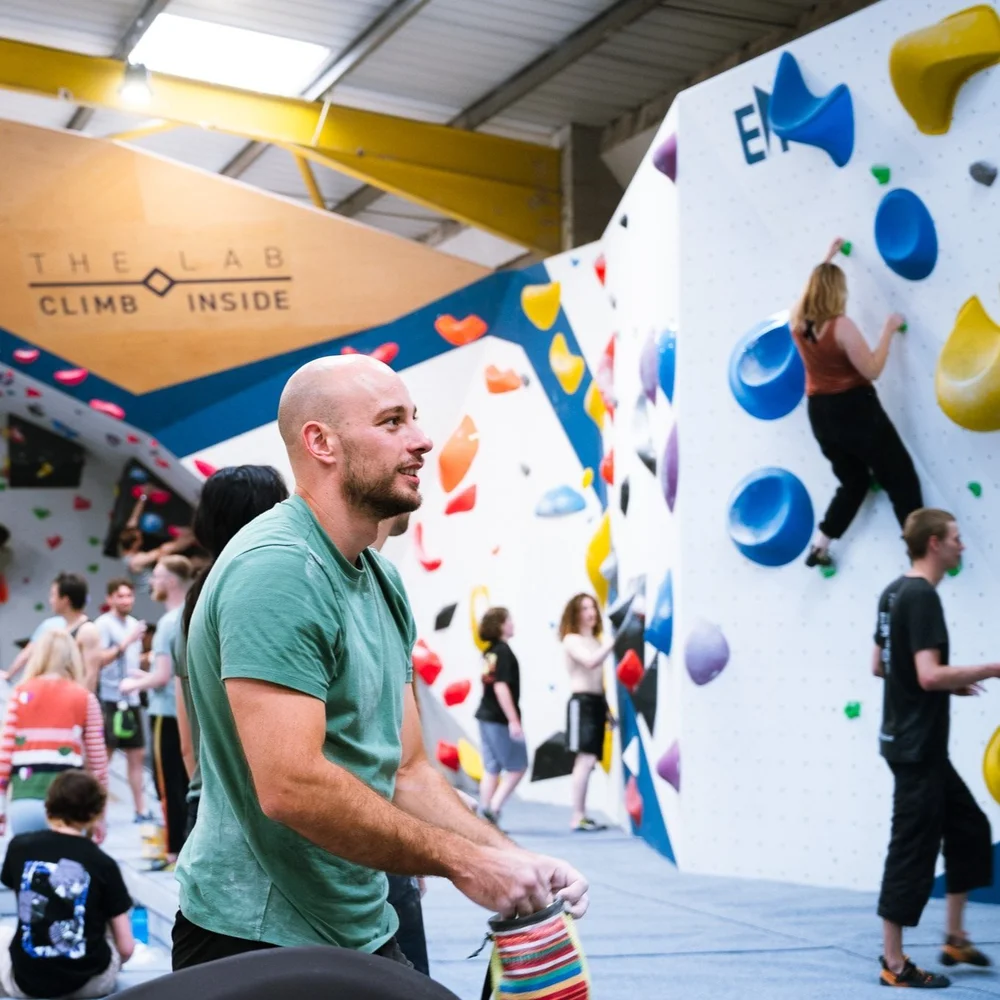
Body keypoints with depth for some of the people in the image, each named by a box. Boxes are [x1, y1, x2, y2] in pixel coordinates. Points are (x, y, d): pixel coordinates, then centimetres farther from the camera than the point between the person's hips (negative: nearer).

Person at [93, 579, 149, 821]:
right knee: (102, 756, -3)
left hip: (131, 699, 8)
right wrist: (126, 642, -25)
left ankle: (141, 810, 15)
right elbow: (96, 660, -21)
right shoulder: (103, 624, -9)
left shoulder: (133, 624, 14)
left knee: (137, 755, 10)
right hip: (109, 699, -8)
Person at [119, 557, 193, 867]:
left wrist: (135, 684, -2)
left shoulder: (169, 622, -17)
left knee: (169, 785, -1)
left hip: (168, 713, -8)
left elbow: (162, 676, -19)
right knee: (185, 783, 13)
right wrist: (147, 677, 18)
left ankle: (174, 850, 3)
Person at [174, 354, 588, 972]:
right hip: (261, 943, -8)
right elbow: (291, 787, -28)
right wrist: (463, 862, -21)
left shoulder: (383, 581, 10)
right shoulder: (275, 568, -20)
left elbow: (406, 772, 10)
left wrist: (513, 861, -4)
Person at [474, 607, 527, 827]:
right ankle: (493, 808, -6)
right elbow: (501, 687, -21)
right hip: (500, 718, -8)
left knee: (491, 769, 10)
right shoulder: (503, 652, -14)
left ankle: (485, 816, 10)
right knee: (517, 767, 1)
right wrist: (513, 720, -20)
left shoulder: (489, 652, 11)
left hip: (486, 716, 8)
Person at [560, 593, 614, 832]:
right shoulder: (572, 640, -5)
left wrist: (607, 705, 15)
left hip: (598, 702, 8)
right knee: (586, 759, -16)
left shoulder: (597, 641, 19)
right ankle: (577, 817, -16)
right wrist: (612, 642, -24)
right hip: (581, 702, -8)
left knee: (587, 760, 8)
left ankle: (582, 815, 12)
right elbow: (590, 662, -23)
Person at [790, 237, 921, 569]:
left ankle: (819, 547, 15)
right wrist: (888, 330, -9)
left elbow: (815, 284, 22)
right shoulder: (841, 326, -19)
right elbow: (872, 370, -16)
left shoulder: (797, 320, 0)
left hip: (820, 414, 7)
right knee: (901, 478, 3)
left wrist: (829, 257, 33)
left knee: (854, 482, 21)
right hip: (854, 409, -7)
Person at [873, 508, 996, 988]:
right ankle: (894, 963, 6)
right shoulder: (923, 597, -19)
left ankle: (955, 937, 25)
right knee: (913, 848, -2)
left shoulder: (894, 592, 10)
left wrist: (949, 683, 15)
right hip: (917, 746, -10)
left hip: (914, 742, 10)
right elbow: (930, 675, -26)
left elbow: (879, 666, 17)